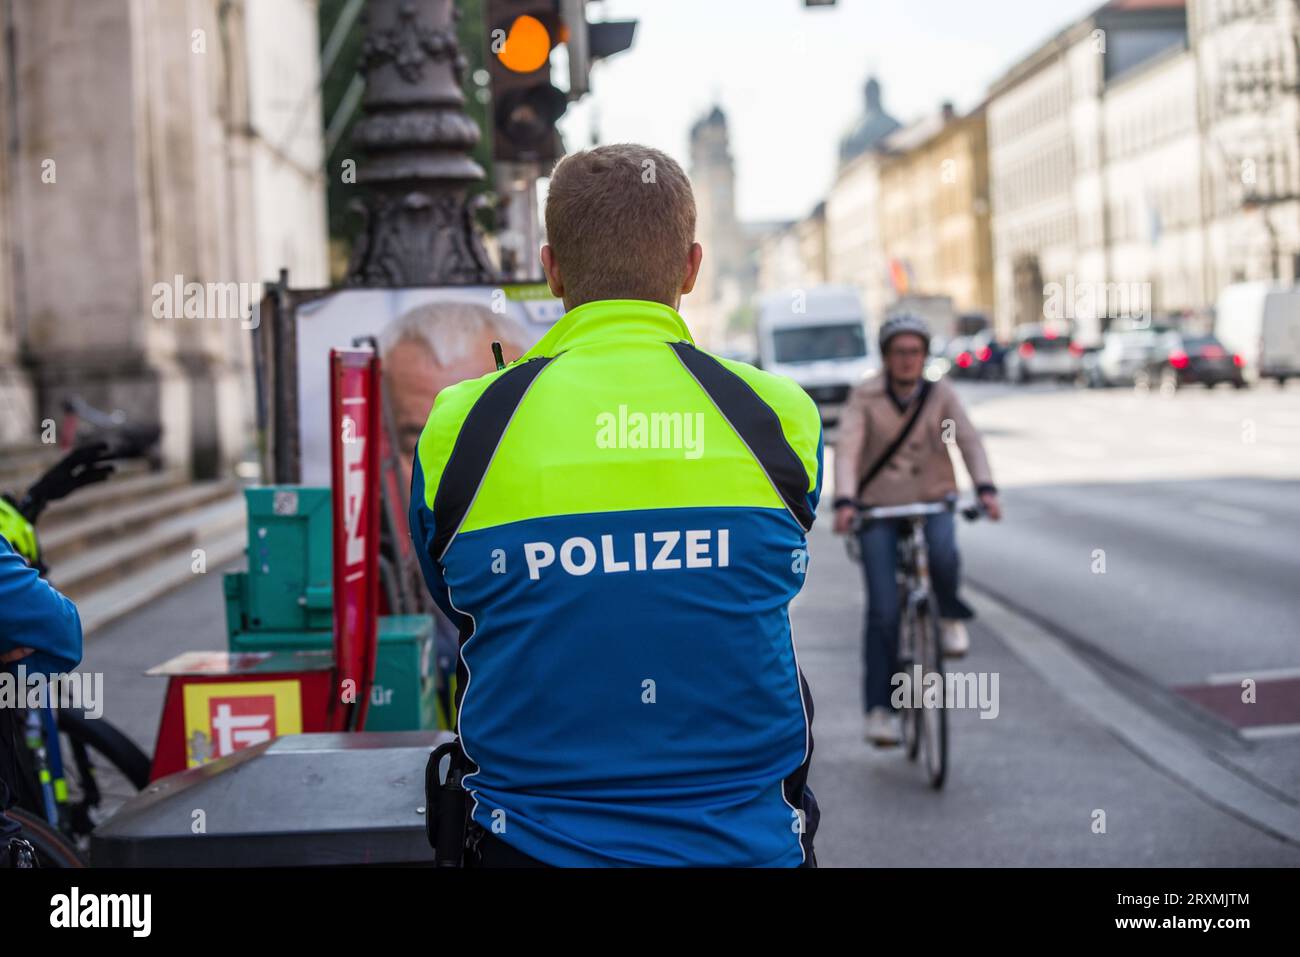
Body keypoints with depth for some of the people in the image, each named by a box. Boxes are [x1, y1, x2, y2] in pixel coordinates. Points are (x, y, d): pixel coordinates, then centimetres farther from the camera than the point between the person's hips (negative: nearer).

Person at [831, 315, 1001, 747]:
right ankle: (879, 708, 0)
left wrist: (985, 488, -28)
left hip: (932, 502, 1)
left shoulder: (941, 394, 0)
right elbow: (846, 449, -15)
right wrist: (844, 502, -31)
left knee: (943, 556, -33)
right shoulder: (865, 396, -4)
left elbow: (968, 441, -11)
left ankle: (950, 616, 1)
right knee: (883, 611, -9)